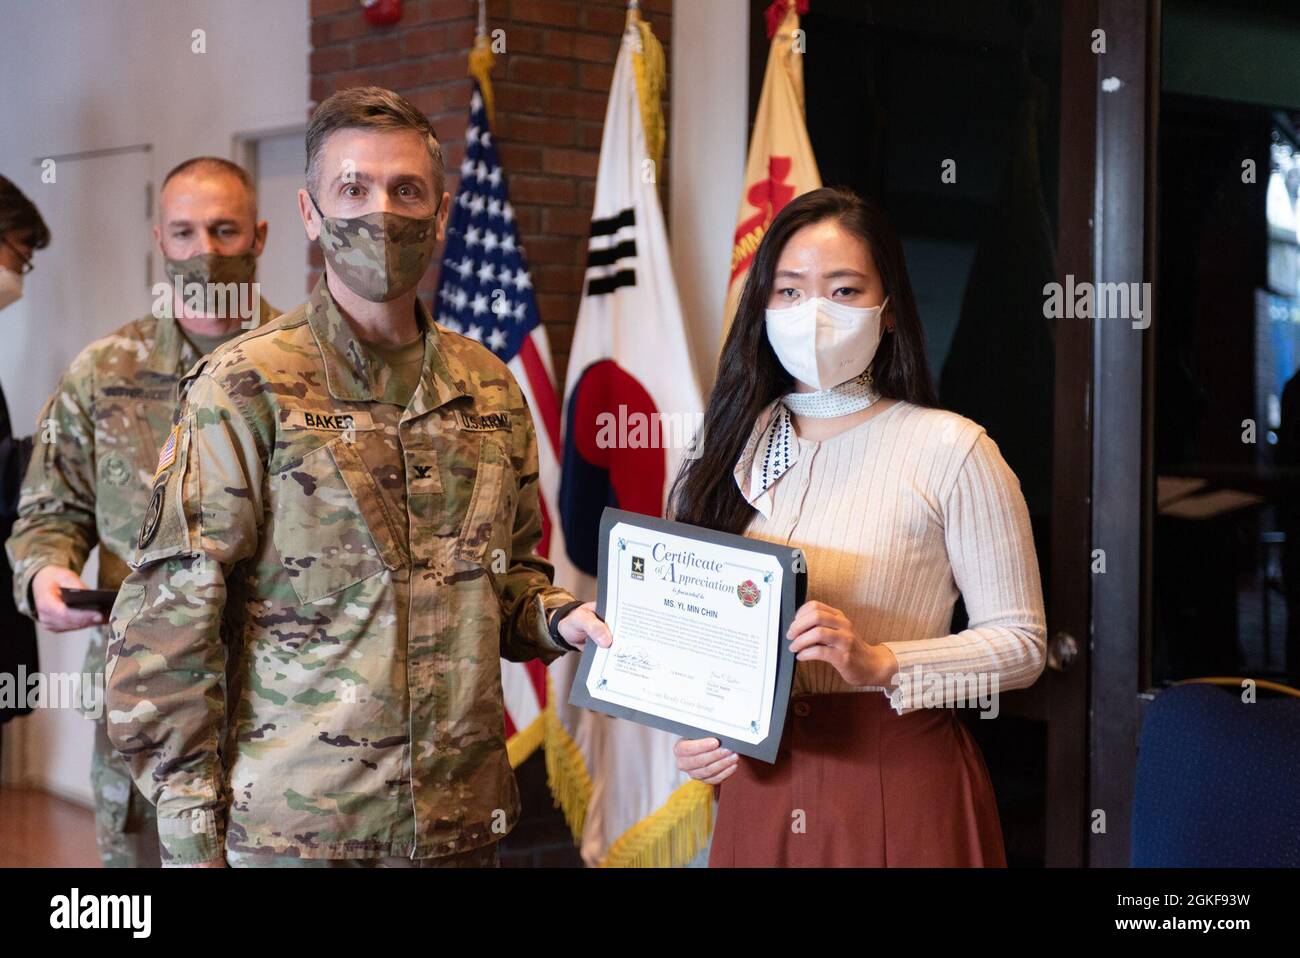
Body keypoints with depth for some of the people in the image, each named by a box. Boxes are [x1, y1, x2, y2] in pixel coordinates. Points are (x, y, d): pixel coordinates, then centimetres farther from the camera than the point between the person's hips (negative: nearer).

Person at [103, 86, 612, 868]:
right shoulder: (246, 390, -8)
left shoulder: (491, 391, 9)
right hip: (289, 831, -5)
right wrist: (192, 837, -12)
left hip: (464, 824, 5)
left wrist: (559, 619, -2)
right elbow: (169, 623, -10)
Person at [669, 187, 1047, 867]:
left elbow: (1021, 641, -9)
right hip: (755, 782, 4)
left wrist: (879, 662, -21)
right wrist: (691, 735, -2)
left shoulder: (951, 449, -8)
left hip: (898, 788, -4)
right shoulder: (735, 448, 7)